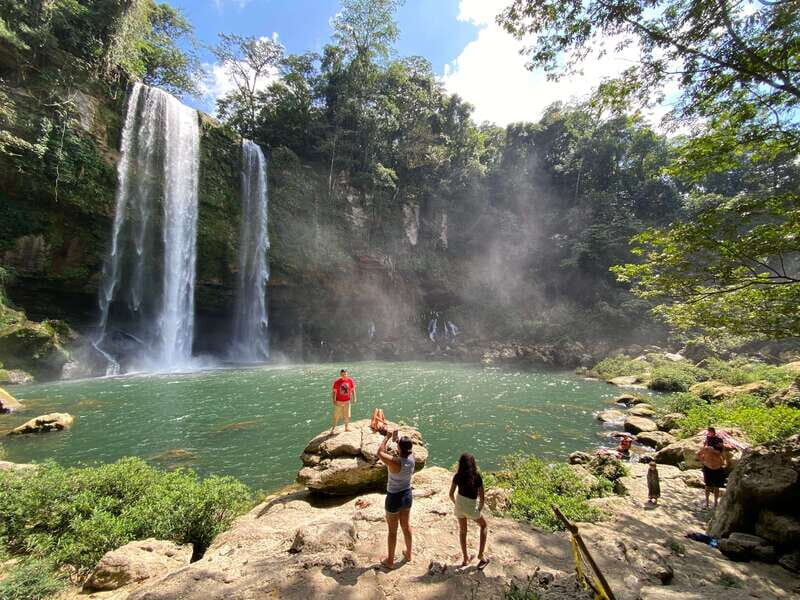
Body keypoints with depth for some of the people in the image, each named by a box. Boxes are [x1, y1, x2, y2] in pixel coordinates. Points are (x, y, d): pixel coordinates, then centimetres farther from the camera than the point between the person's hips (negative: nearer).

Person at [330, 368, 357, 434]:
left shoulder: (350, 381, -3)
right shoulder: (337, 382, -10)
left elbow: (353, 390, 6)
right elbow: (333, 392, -7)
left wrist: (354, 398, -1)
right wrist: (334, 401, -14)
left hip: (347, 401, 3)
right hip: (339, 402, -3)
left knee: (347, 416, 13)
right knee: (336, 417, 0)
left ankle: (346, 428, 30)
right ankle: (332, 429, 11)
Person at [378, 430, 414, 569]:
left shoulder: (395, 462, -33)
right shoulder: (412, 458, -17)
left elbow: (380, 452, -17)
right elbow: (405, 450, 7)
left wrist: (387, 437, -11)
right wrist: (395, 438, -2)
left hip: (394, 498, -5)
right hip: (407, 495, 6)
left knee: (392, 530, 14)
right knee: (406, 526, 26)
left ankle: (390, 561, 32)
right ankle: (408, 554, 45)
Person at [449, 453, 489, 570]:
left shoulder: (457, 476, -9)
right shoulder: (477, 477, -18)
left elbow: (451, 494, -3)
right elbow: (482, 498, -14)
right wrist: (480, 509, 4)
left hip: (459, 506, 3)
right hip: (471, 508, -3)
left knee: (462, 531, 25)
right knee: (483, 526, 25)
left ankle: (465, 558, 34)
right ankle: (480, 555, 20)